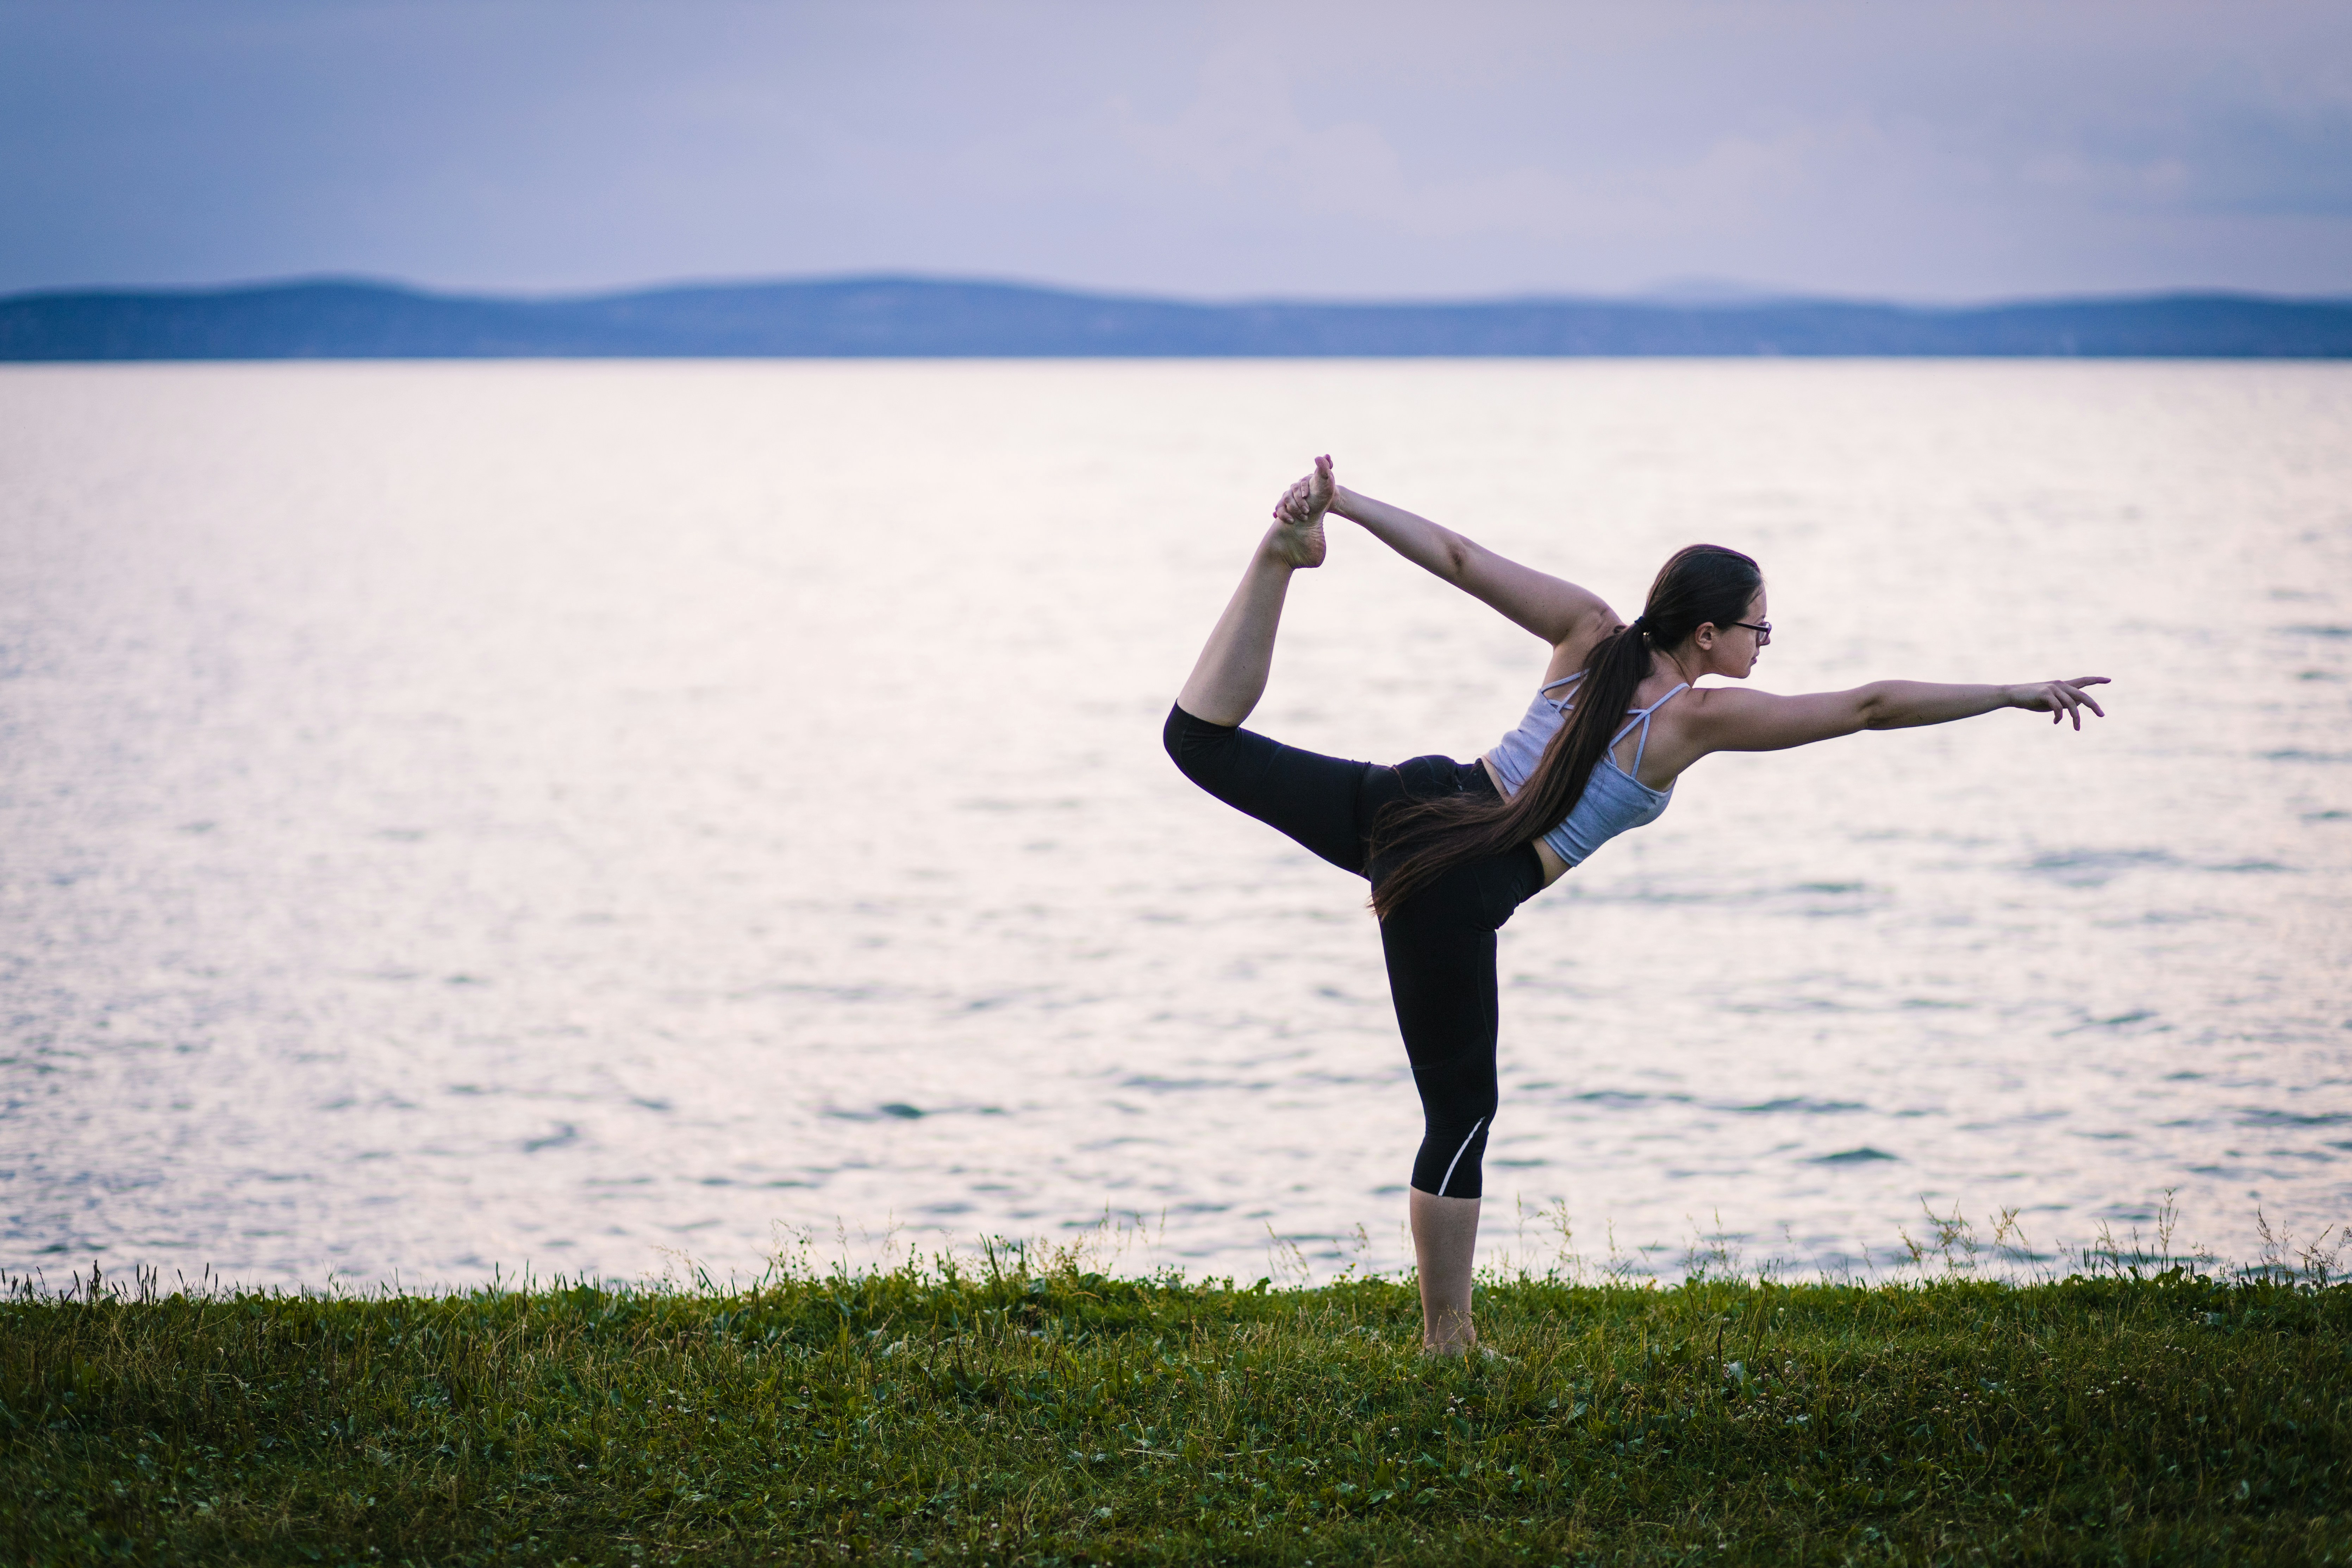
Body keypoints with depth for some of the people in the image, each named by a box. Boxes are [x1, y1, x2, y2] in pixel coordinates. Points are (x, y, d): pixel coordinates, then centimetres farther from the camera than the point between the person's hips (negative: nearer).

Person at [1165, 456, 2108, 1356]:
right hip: (1456, 898, -5)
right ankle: (1446, 1338, 16)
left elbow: (1457, 558, 7)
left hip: (1415, 806, 5)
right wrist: (2016, 694, 1)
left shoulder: (1590, 632, 6)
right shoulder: (1701, 717, -8)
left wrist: (1347, 503, 12)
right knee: (1461, 1116, 8)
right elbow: (1870, 707, -6)